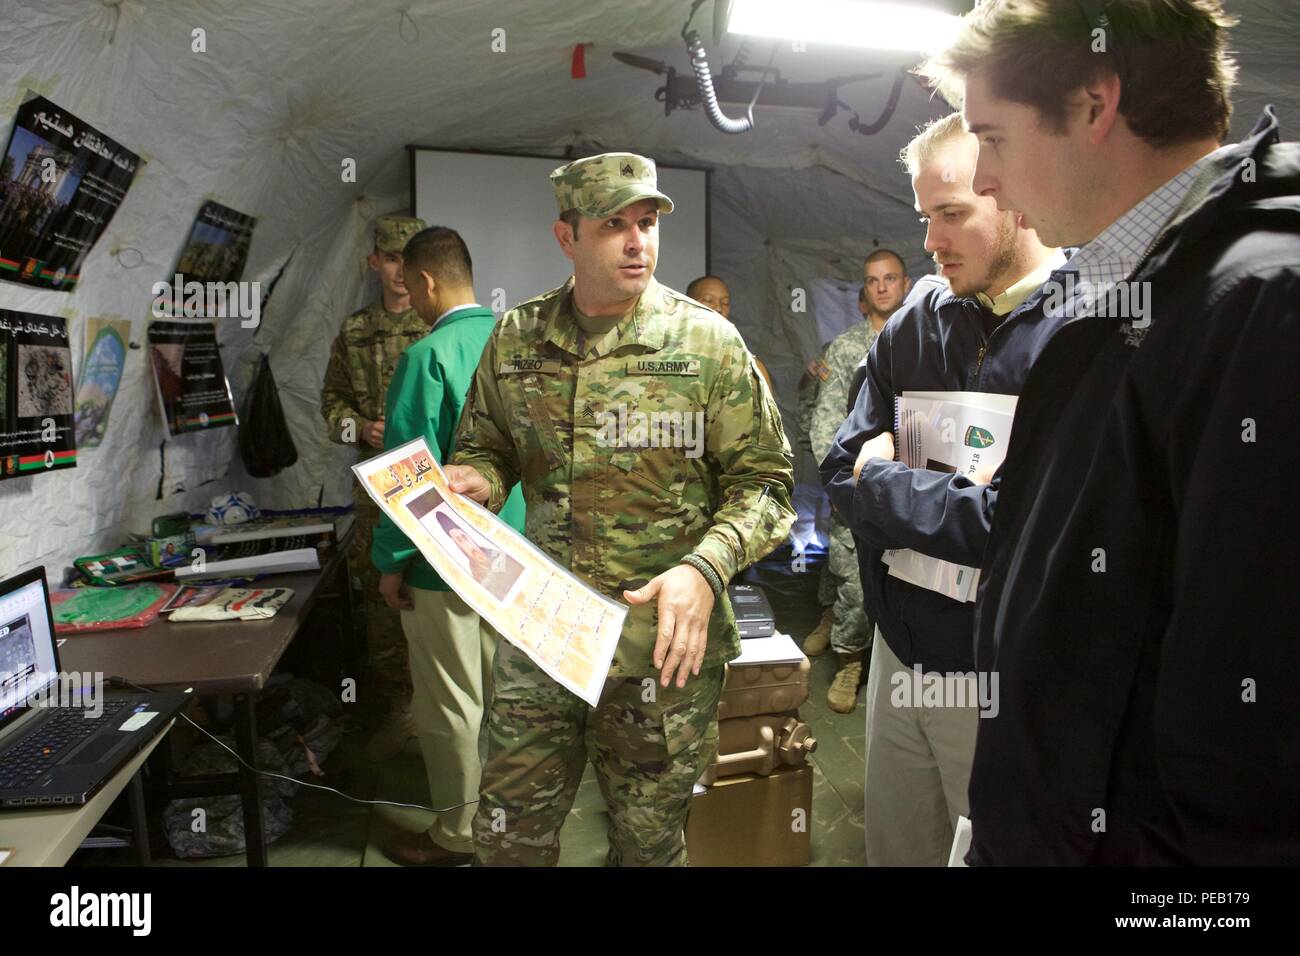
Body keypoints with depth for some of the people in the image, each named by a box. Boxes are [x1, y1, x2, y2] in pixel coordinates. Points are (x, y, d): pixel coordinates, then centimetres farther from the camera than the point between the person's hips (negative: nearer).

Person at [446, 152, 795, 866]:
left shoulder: (708, 342, -6)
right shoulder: (514, 339, 2)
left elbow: (763, 481, -5)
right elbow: (488, 449, 15)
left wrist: (705, 568, -21)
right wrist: (476, 481, -9)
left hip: (665, 644, -2)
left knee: (648, 842, 17)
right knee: (508, 835, 16)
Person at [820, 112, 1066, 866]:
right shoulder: (915, 324, 4)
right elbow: (843, 473, 2)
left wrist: (881, 481, -10)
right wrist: (950, 504, -16)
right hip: (902, 651, 6)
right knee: (894, 847, 21)